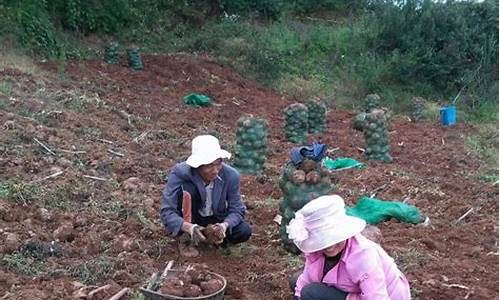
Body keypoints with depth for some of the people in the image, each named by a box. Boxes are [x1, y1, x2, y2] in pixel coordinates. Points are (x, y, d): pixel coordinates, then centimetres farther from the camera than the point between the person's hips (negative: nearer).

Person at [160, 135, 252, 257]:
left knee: (244, 231, -24)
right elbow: (166, 211, -30)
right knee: (187, 189, -31)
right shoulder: (180, 173, -27)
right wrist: (188, 227, -48)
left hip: (217, 218, 3)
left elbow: (237, 209, -13)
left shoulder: (231, 176, -21)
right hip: (189, 220, -2)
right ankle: (186, 238, -17)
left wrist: (225, 225, -36)